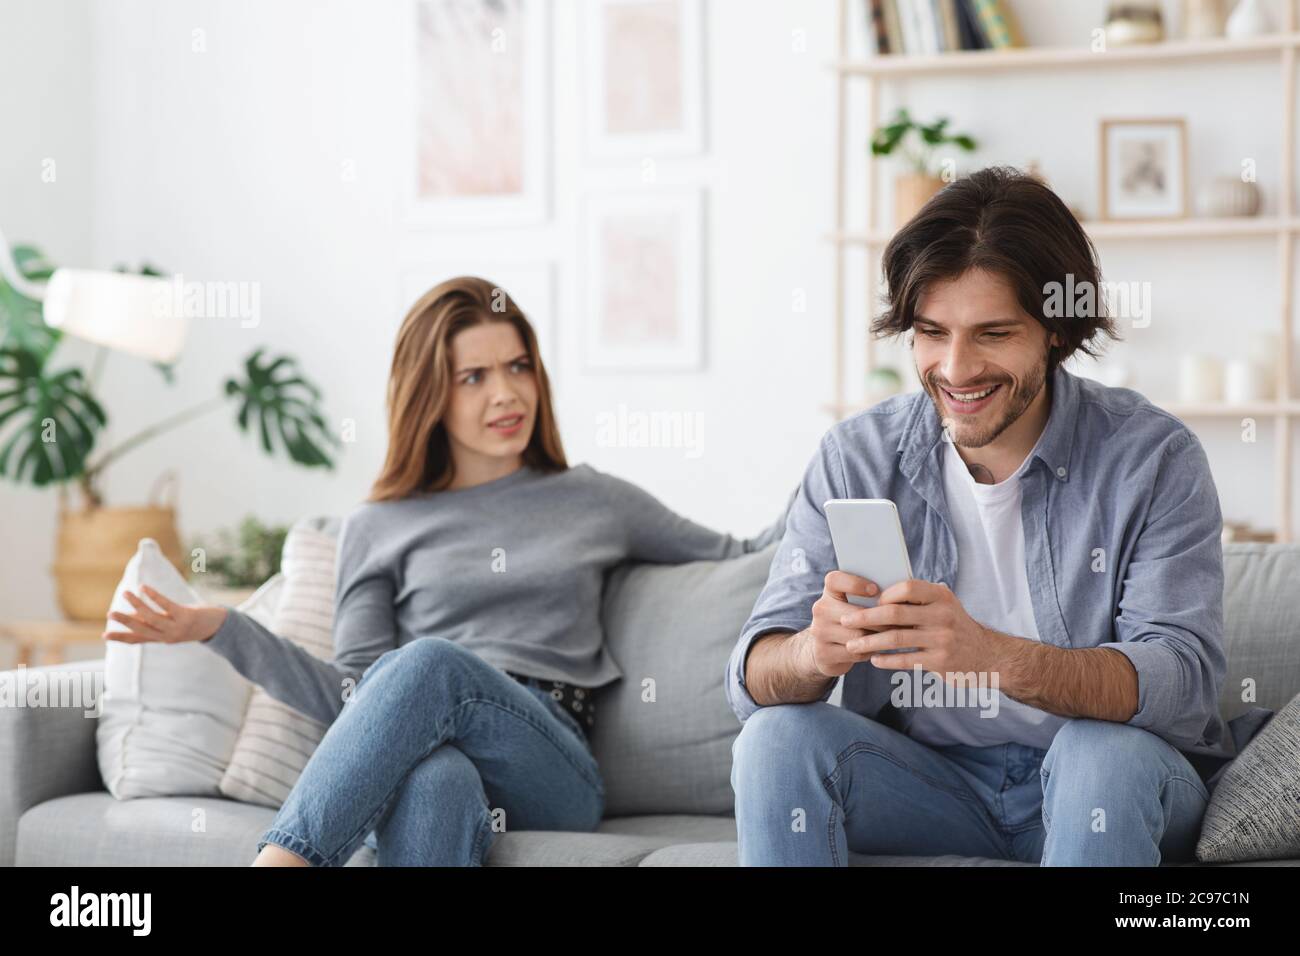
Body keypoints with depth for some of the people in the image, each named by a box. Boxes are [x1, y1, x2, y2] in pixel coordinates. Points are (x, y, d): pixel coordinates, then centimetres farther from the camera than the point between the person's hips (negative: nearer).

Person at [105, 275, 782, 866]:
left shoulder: (592, 501, 22)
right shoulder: (378, 528, 20)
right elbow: (355, 697, 11)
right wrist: (220, 628, 0)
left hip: (555, 769, 0)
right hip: (412, 767, 0)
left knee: (431, 663, -34)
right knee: (434, 782, -41)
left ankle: (278, 859, -44)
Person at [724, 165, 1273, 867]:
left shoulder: (1152, 458, -12)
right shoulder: (857, 459, -5)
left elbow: (1183, 679, -24)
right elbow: (752, 678, -9)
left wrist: (994, 657, -42)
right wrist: (814, 652, -36)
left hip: (1114, 785, -2)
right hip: (928, 778, 2)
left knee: (1104, 750, -33)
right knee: (776, 738, -23)